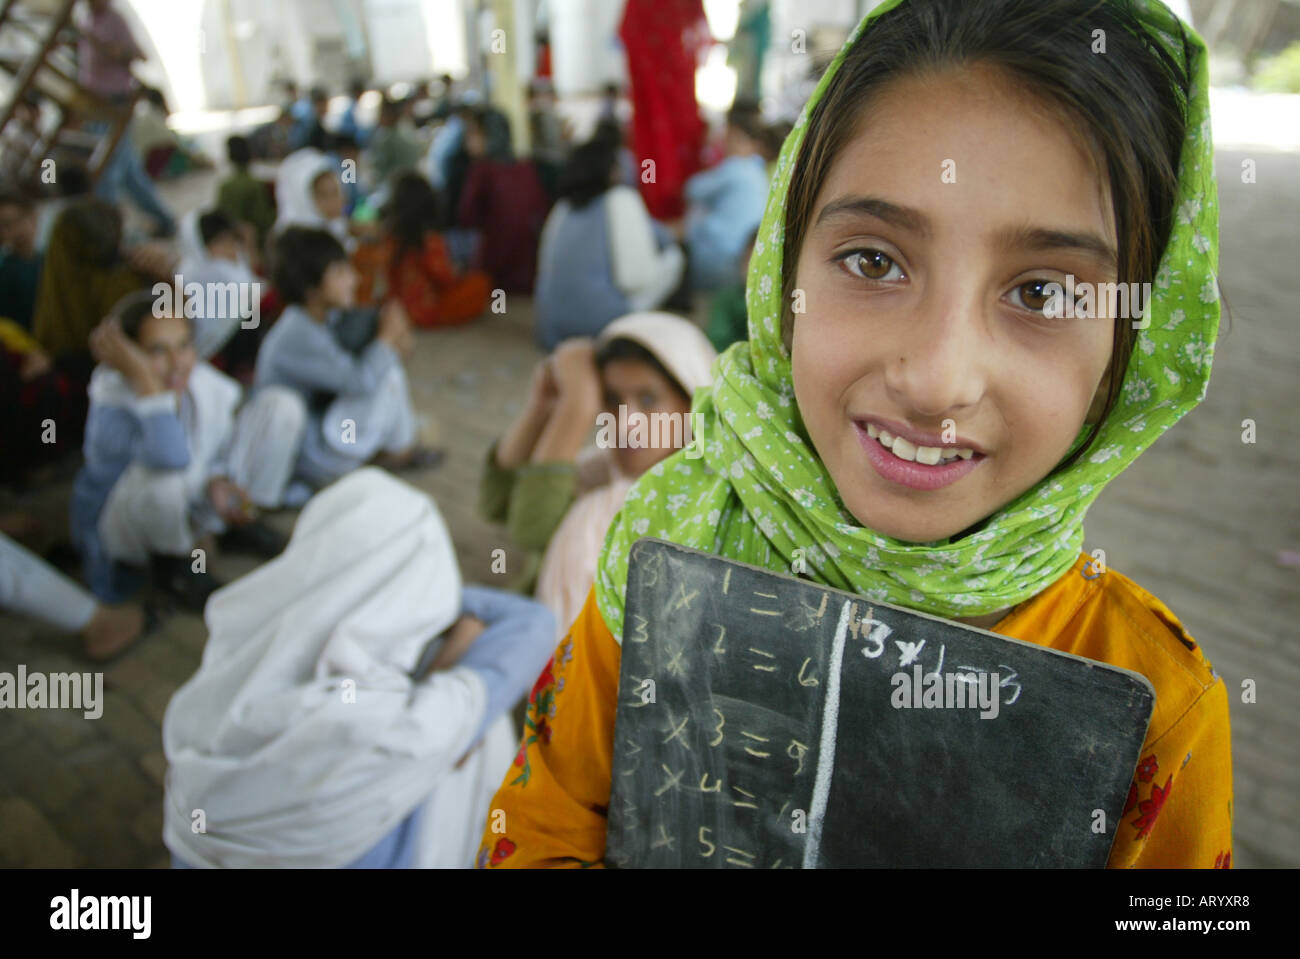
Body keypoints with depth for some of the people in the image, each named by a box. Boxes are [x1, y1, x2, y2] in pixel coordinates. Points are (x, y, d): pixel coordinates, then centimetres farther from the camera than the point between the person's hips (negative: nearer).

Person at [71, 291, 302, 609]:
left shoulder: (207, 385, -15)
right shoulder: (111, 404, -31)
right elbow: (173, 457, -52)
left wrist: (215, 481, -20)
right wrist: (143, 377, -46)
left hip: (194, 504, 6)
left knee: (281, 406, -7)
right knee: (165, 475, -44)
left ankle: (240, 525, 8)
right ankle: (170, 563, -8)